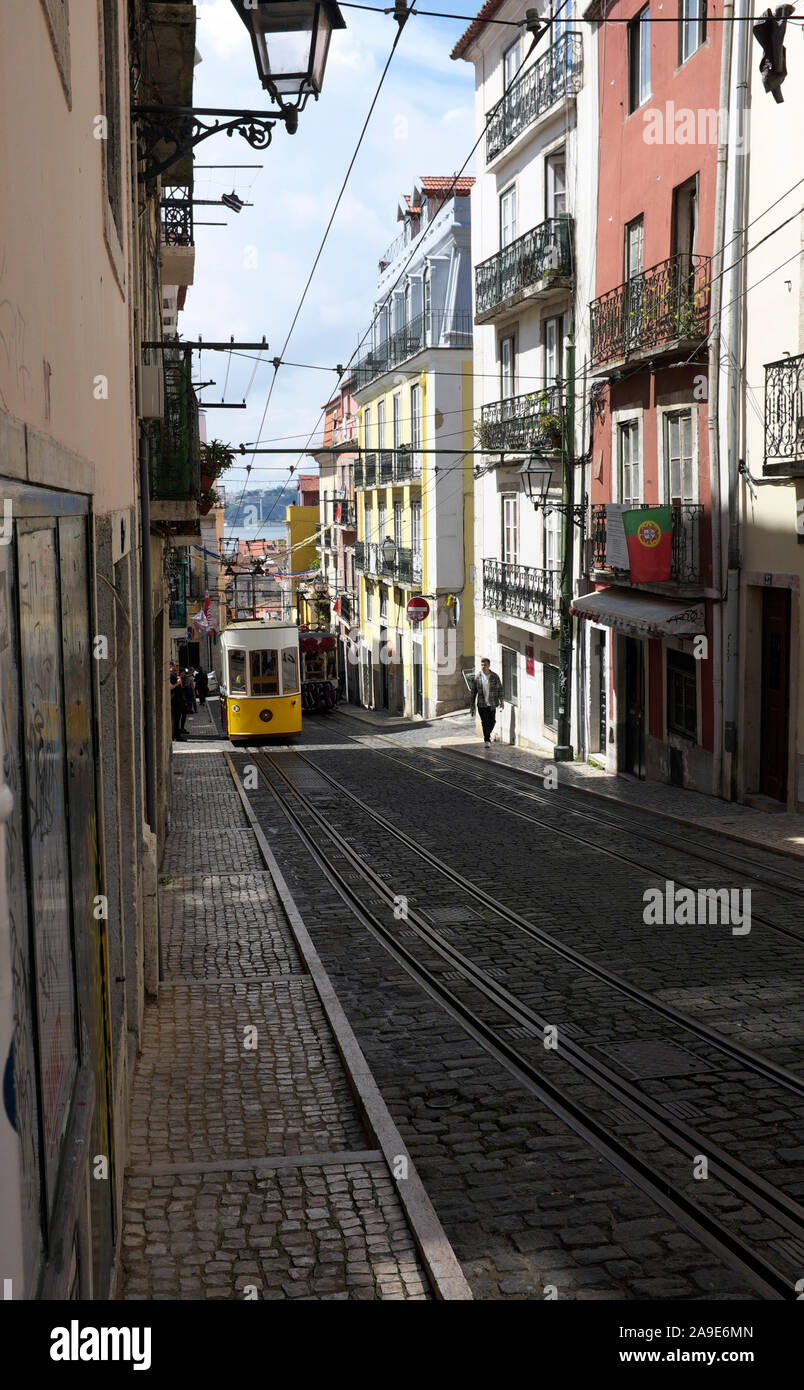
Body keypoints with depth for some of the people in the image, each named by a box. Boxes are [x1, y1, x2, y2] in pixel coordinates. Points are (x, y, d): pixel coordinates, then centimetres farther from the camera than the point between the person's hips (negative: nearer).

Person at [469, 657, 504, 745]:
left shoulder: (494, 676, -1)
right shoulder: (477, 676, -2)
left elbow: (499, 688, 9)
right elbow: (473, 691, 4)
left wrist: (501, 701, 4)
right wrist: (472, 704, 3)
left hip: (492, 703, 1)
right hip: (481, 704, -1)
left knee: (492, 721, 8)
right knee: (485, 722, -5)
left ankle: (487, 734, 34)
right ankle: (487, 740, 1)